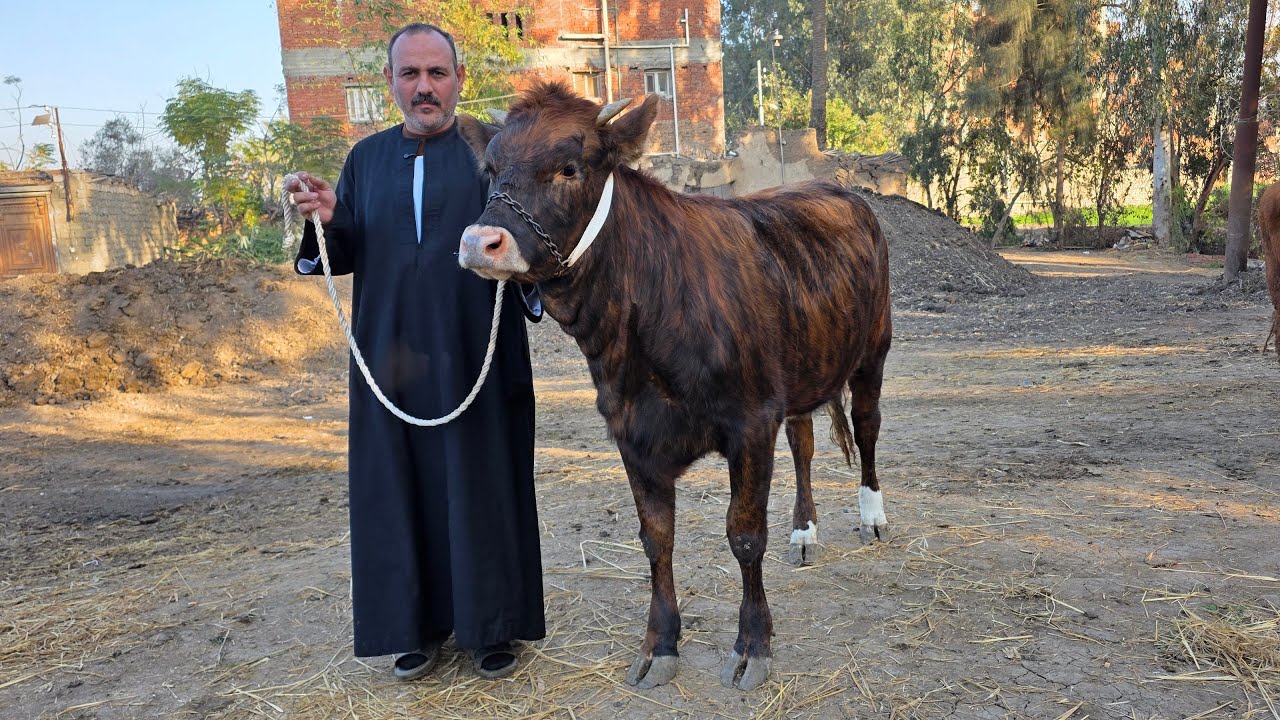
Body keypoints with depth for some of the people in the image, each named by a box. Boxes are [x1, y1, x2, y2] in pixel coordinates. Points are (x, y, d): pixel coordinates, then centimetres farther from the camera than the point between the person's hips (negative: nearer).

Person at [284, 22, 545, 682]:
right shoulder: (367, 158, 11)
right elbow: (343, 255, 11)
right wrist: (328, 221, -8)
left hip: (476, 359, -3)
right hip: (391, 360, 3)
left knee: (481, 485, 4)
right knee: (401, 488, 9)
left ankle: (491, 624, 21)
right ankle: (419, 623, 25)